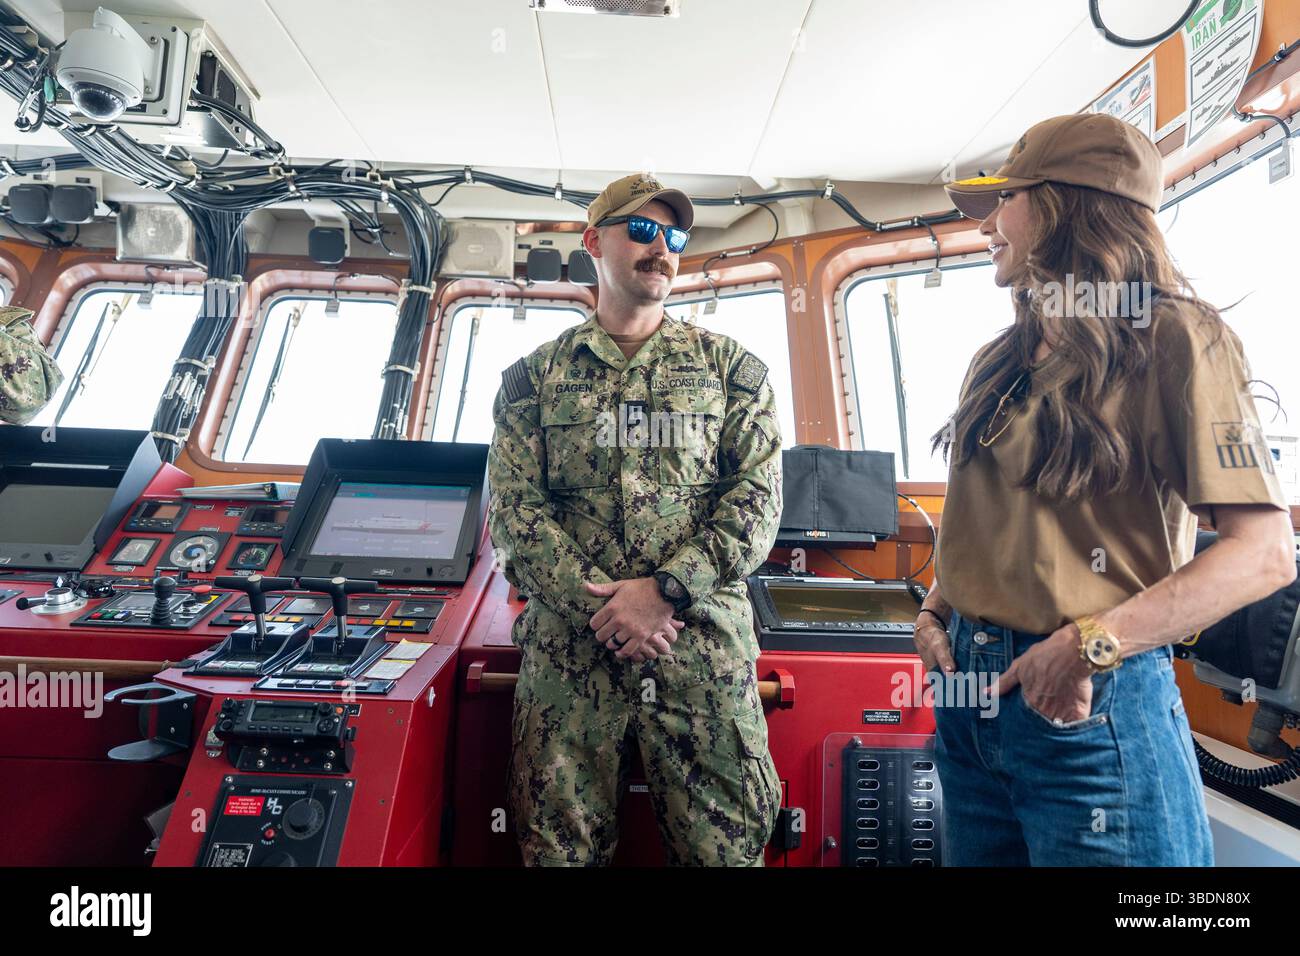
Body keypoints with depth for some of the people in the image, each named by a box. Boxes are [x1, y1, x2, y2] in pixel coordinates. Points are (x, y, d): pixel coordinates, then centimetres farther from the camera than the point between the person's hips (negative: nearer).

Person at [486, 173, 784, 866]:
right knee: (559, 845, 11)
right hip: (566, 647, 1)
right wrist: (598, 605, -12)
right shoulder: (535, 376, 10)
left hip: (705, 646, 0)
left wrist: (665, 588, -13)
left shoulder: (730, 366, 9)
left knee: (725, 845, 6)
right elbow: (514, 510, 1)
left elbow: (757, 499, -1)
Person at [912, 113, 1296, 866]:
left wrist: (1095, 643, -24)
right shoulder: (1001, 360, 11)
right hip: (970, 692, 7)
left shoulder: (1170, 336, -8)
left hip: (1089, 703, -6)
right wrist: (936, 609, 1)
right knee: (973, 851, 21)